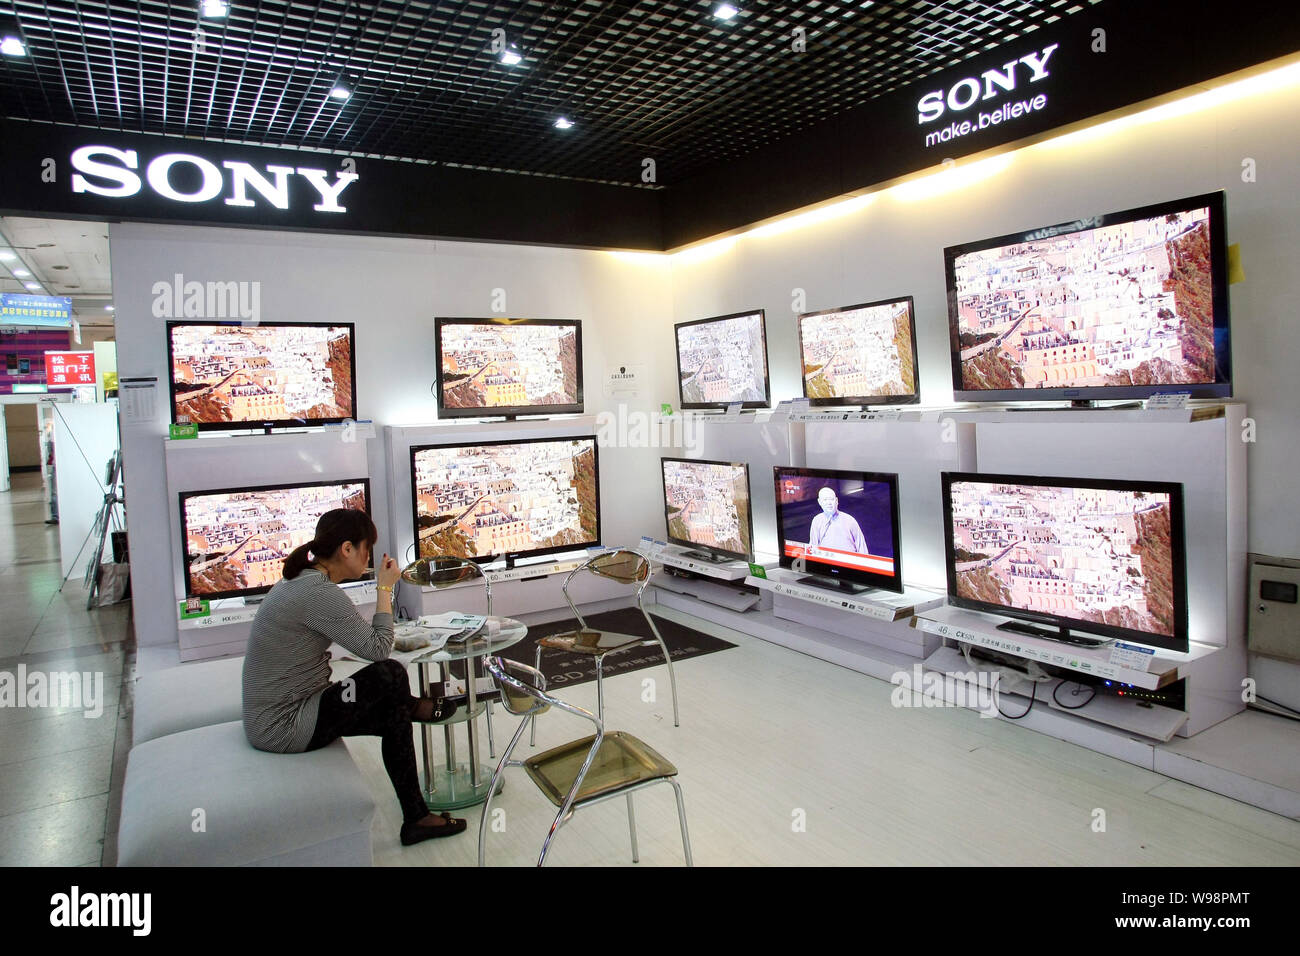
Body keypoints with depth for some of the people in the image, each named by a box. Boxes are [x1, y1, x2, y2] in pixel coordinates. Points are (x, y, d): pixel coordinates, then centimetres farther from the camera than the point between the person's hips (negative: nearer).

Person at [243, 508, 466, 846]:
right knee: (390, 675, -16)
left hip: (271, 716, 10)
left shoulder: (299, 580, 7)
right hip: (283, 727, -10)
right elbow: (378, 649, -21)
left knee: (394, 712, 12)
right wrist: (385, 589, -12)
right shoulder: (321, 593, -25)